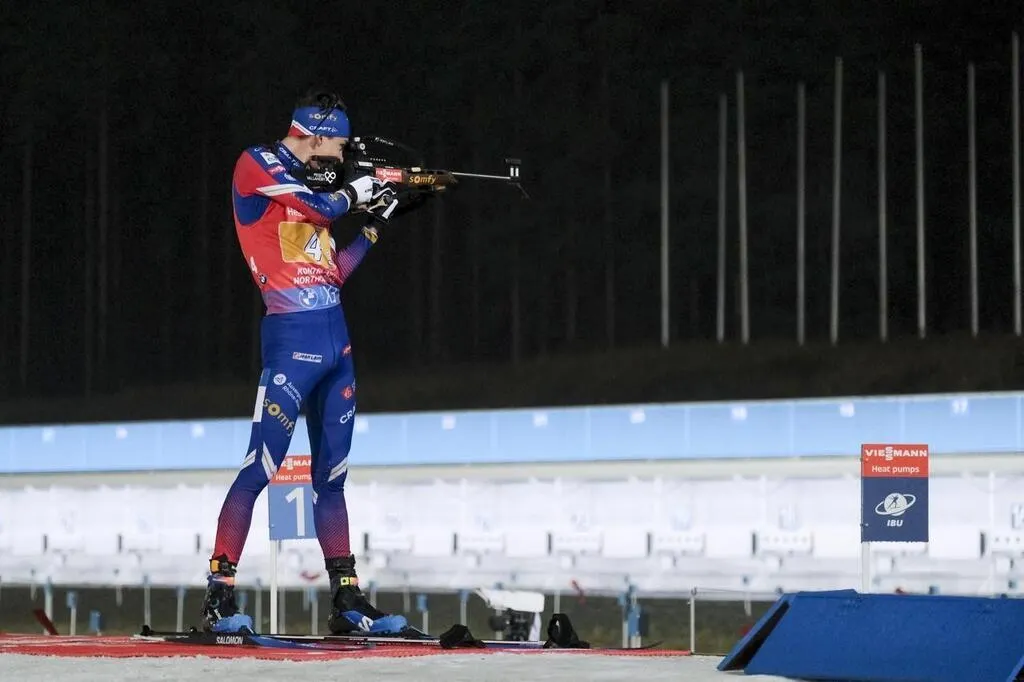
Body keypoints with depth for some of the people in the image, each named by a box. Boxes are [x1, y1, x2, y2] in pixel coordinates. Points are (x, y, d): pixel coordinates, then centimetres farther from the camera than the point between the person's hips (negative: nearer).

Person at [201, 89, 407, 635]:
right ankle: (219, 597, -12)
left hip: (335, 341, 9)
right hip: (293, 338, -9)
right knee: (260, 467, -13)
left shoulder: (306, 186, 21)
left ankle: (347, 602, 14)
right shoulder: (256, 165, -3)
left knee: (331, 477, 11)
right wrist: (356, 192, 3)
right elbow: (322, 207, -16)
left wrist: (376, 222, 20)